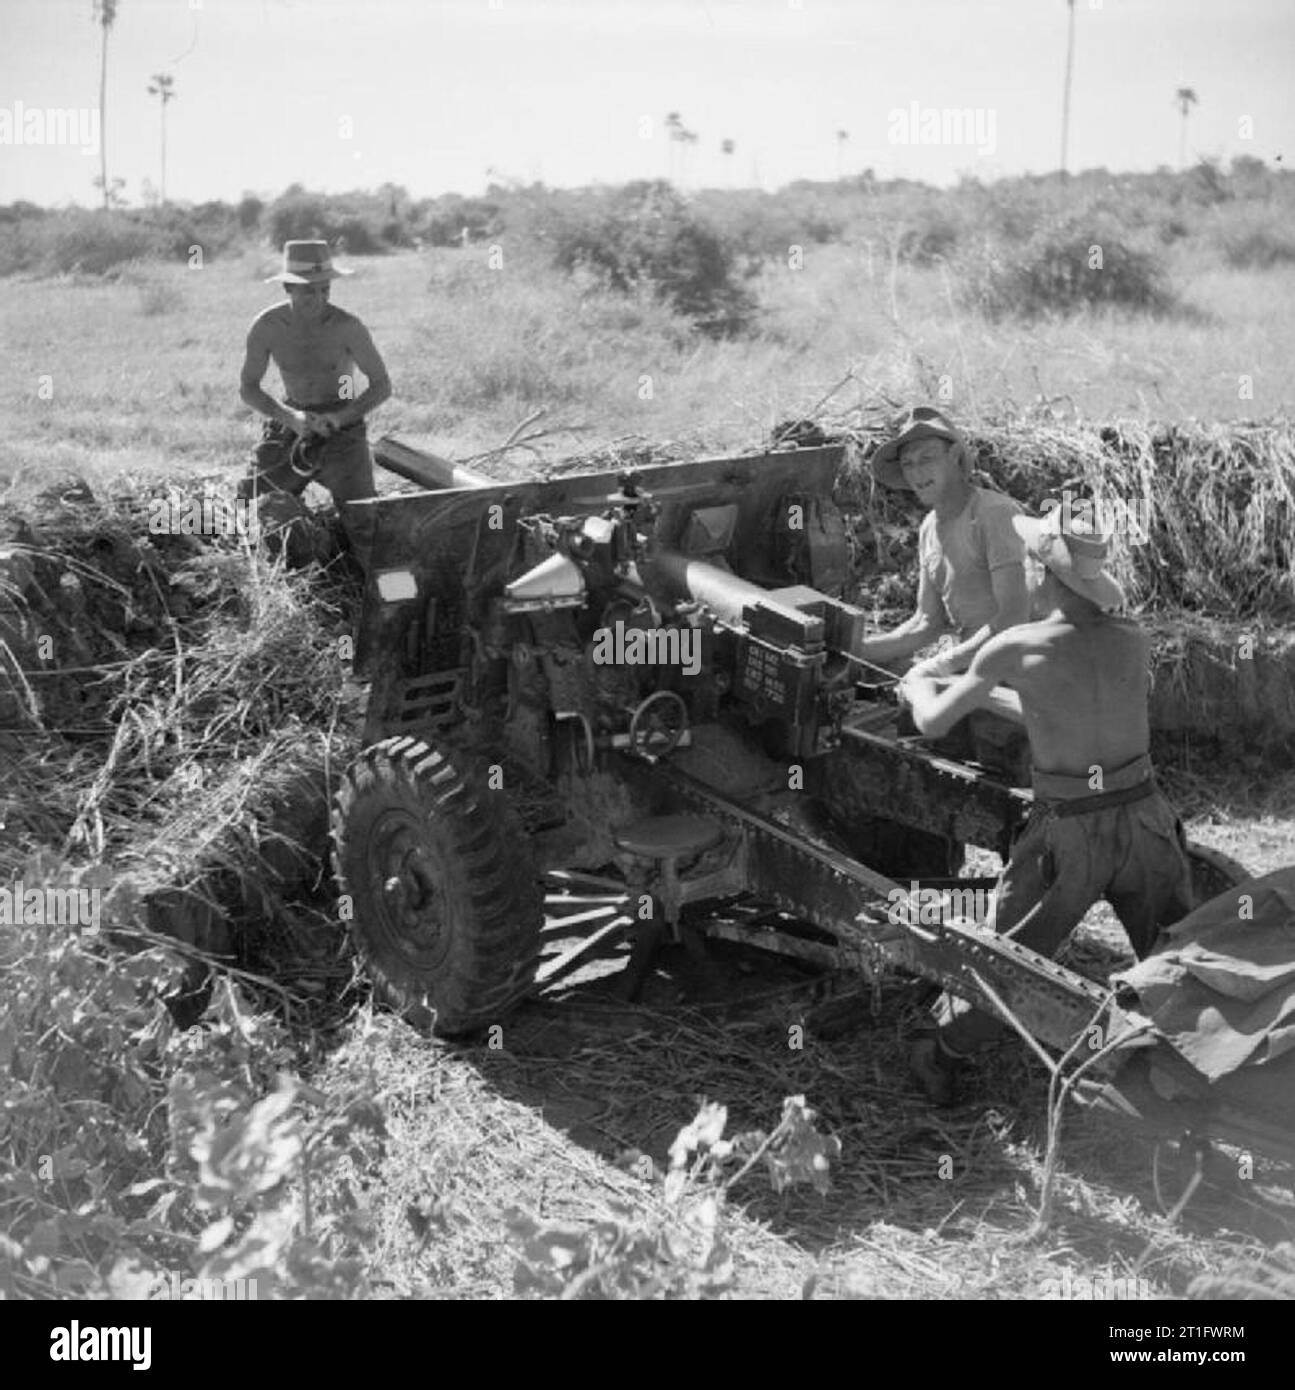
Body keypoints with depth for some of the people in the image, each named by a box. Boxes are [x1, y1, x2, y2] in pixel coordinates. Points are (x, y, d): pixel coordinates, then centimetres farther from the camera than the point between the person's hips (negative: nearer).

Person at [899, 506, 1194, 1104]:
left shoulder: (1017, 648, -10)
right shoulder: (1131, 641, 0)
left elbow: (933, 722, 1)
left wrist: (918, 685, 23)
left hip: (1070, 831, -3)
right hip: (1143, 816, 3)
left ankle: (940, 1057, 26)